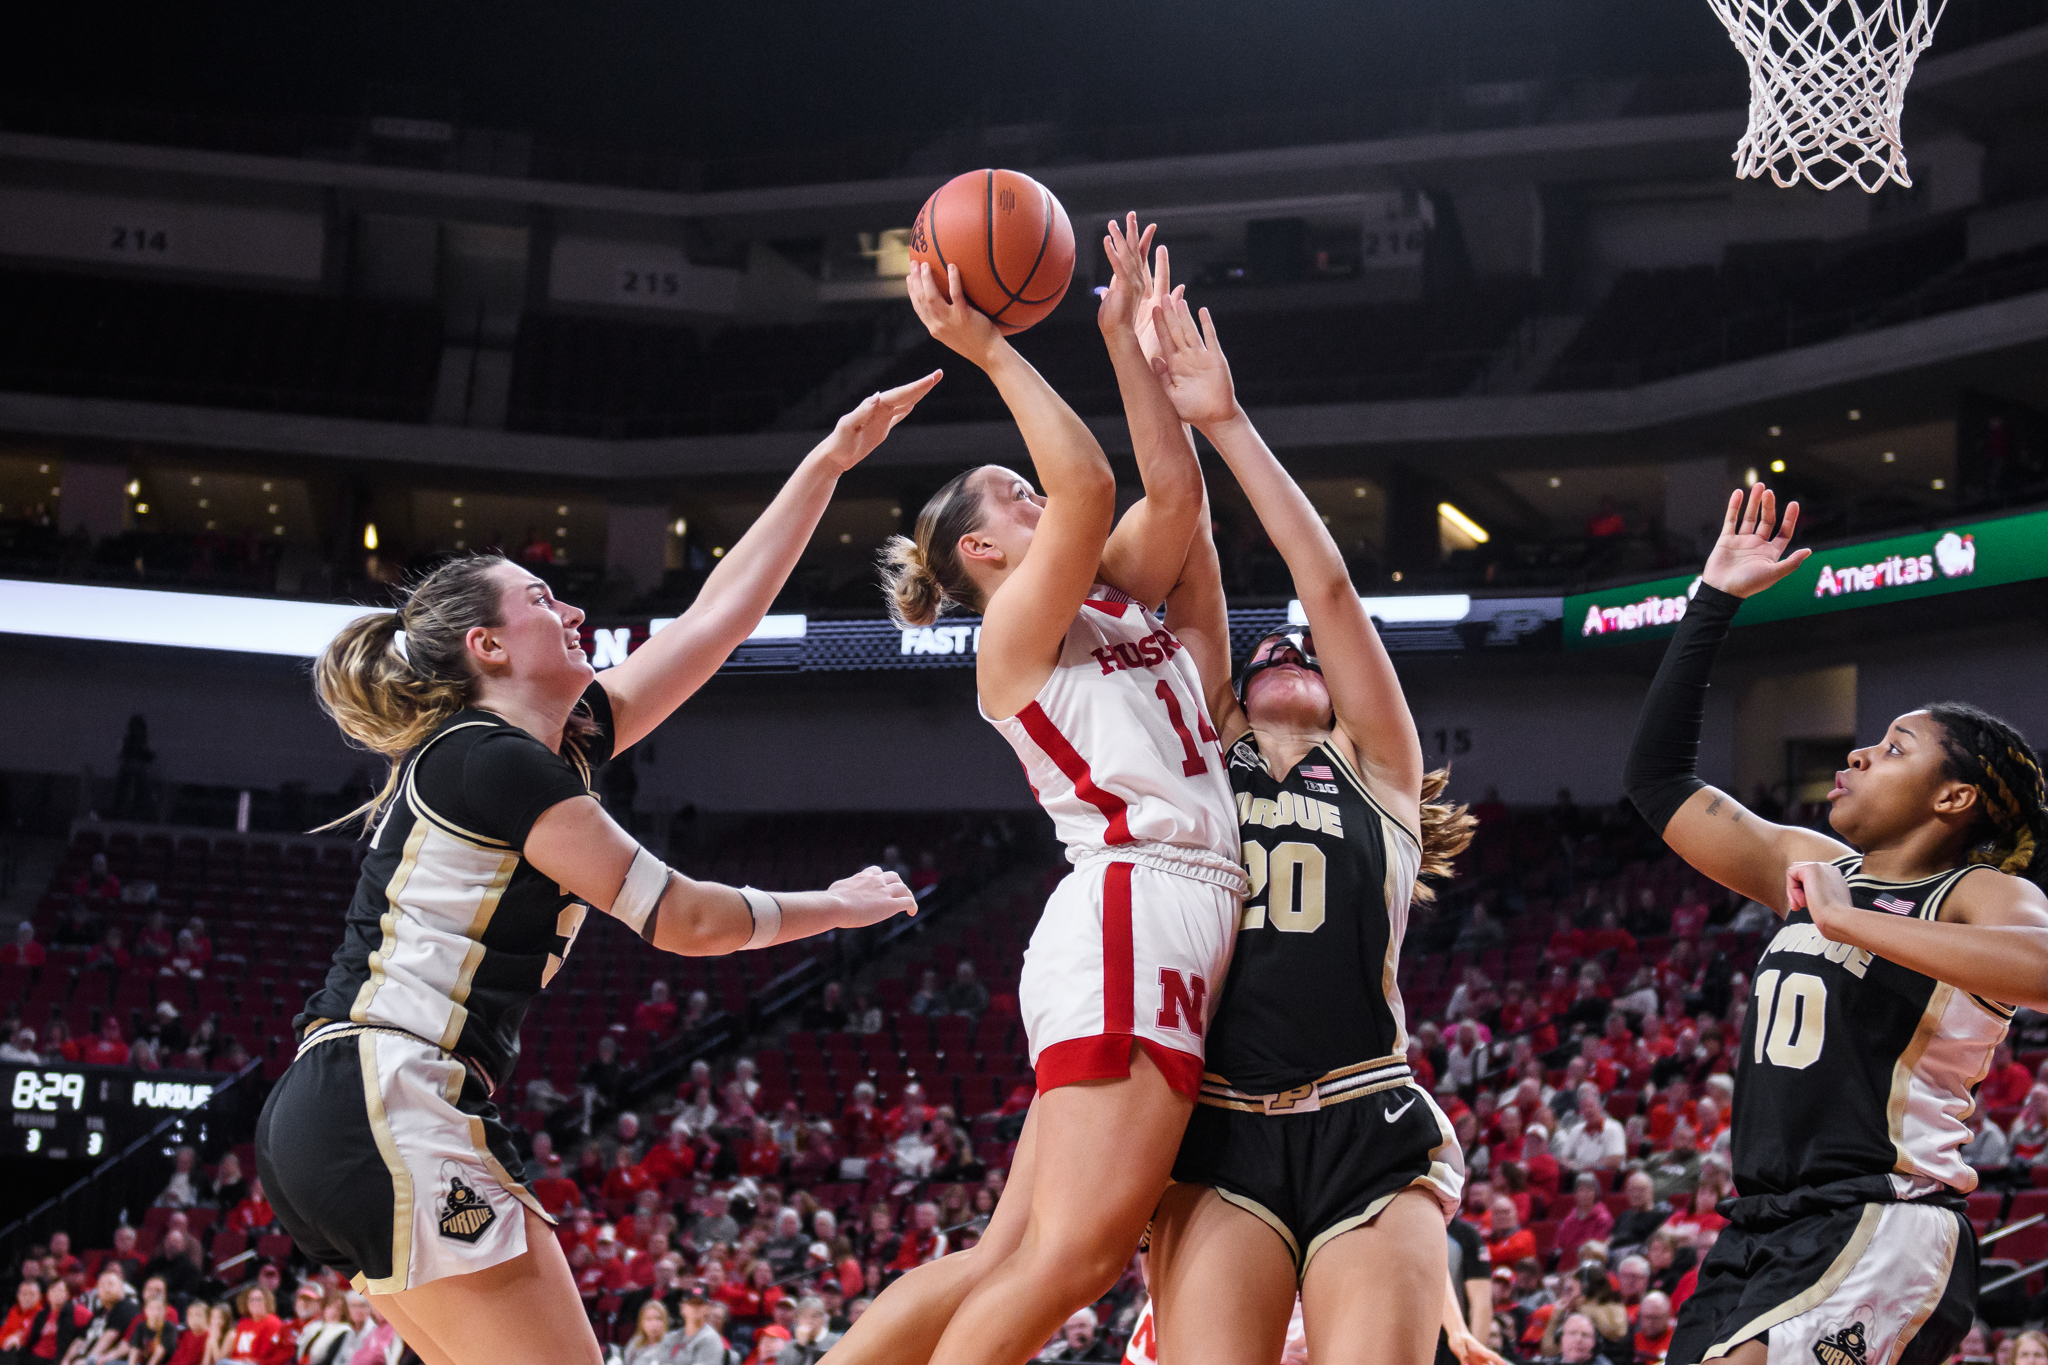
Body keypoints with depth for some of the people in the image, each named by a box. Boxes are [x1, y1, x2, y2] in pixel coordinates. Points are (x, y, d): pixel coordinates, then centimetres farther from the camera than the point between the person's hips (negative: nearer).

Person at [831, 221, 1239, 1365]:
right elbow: (1089, 485, -13)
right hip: (1135, 916, -9)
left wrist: (1127, 337, 20)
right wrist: (989, 349, -7)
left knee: (1011, 1261, 3)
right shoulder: (1019, 628, 1)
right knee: (1070, 1260, -16)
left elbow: (1175, 491, 17)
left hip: (1175, 921, 9)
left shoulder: (1117, 597, 25)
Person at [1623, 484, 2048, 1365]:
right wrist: (1714, 600, 19)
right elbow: (1659, 778, 23)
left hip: (1881, 1227, -8)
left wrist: (1850, 922, -22)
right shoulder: (1812, 866, 18)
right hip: (1760, 1228, 8)